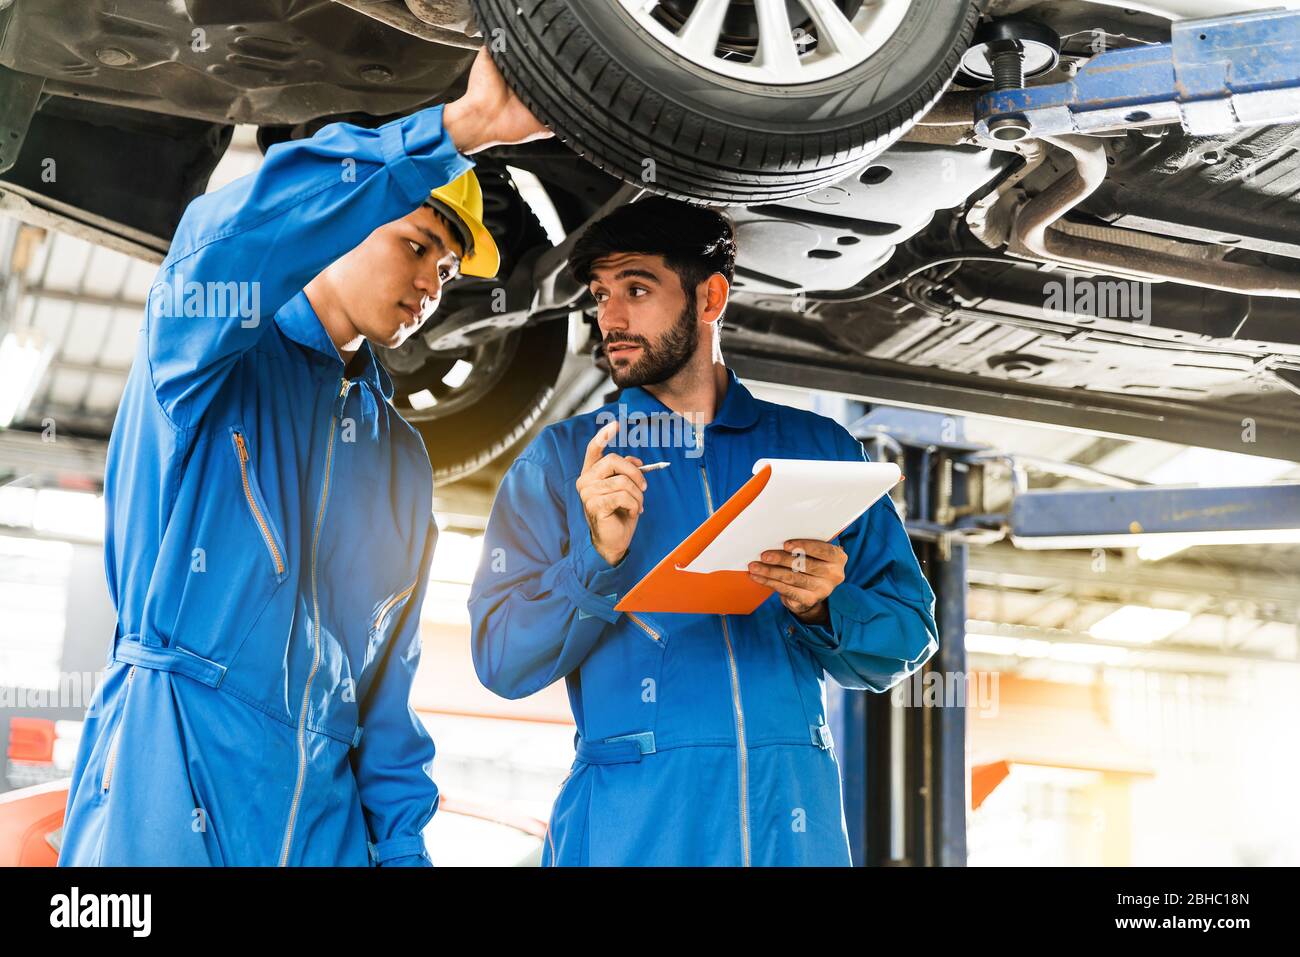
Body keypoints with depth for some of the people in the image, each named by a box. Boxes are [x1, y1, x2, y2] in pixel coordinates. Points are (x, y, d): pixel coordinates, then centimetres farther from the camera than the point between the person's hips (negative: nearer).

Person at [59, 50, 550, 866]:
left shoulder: (403, 461, 19)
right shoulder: (215, 361, 1)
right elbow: (235, 235, -24)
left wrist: (402, 841, 9)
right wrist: (458, 128, -27)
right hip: (168, 791, -6)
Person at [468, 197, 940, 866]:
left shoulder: (819, 449, 10)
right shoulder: (562, 459, 7)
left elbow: (908, 638, 8)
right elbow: (501, 660, 0)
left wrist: (824, 609, -11)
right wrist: (598, 558, -14)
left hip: (792, 818, 2)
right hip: (628, 826, -1)